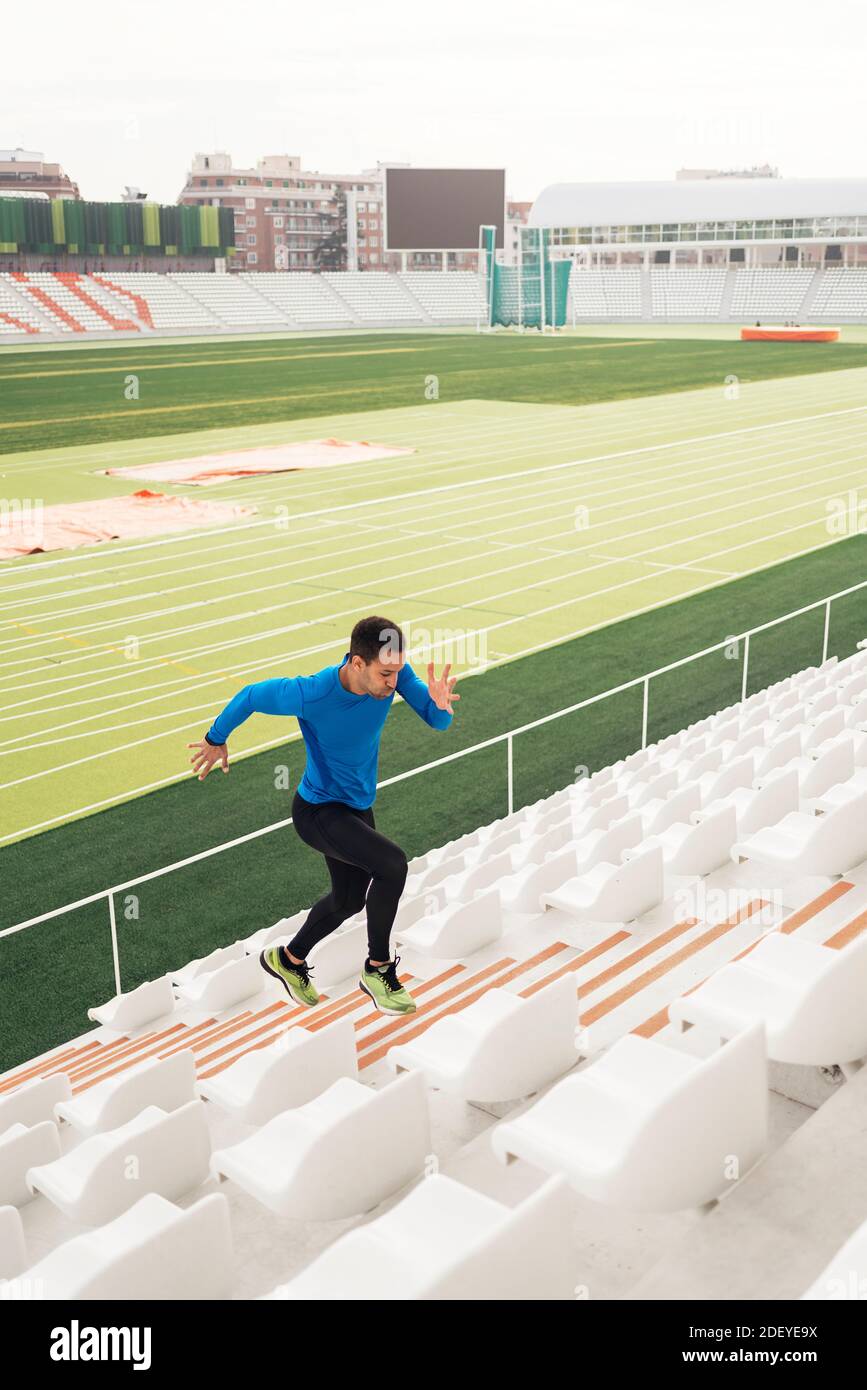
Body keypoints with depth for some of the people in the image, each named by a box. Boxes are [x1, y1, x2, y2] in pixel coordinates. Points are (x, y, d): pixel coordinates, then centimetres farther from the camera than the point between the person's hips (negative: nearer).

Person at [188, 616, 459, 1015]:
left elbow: (438, 721, -15)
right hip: (318, 811, -7)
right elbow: (250, 696, -15)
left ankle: (289, 959, 50)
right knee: (392, 864, -27)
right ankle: (378, 969, -7)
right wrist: (216, 739, 1)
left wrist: (440, 704, -39)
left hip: (358, 808, 7)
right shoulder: (310, 694, -32)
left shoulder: (393, 671, -19)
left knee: (348, 900, 24)